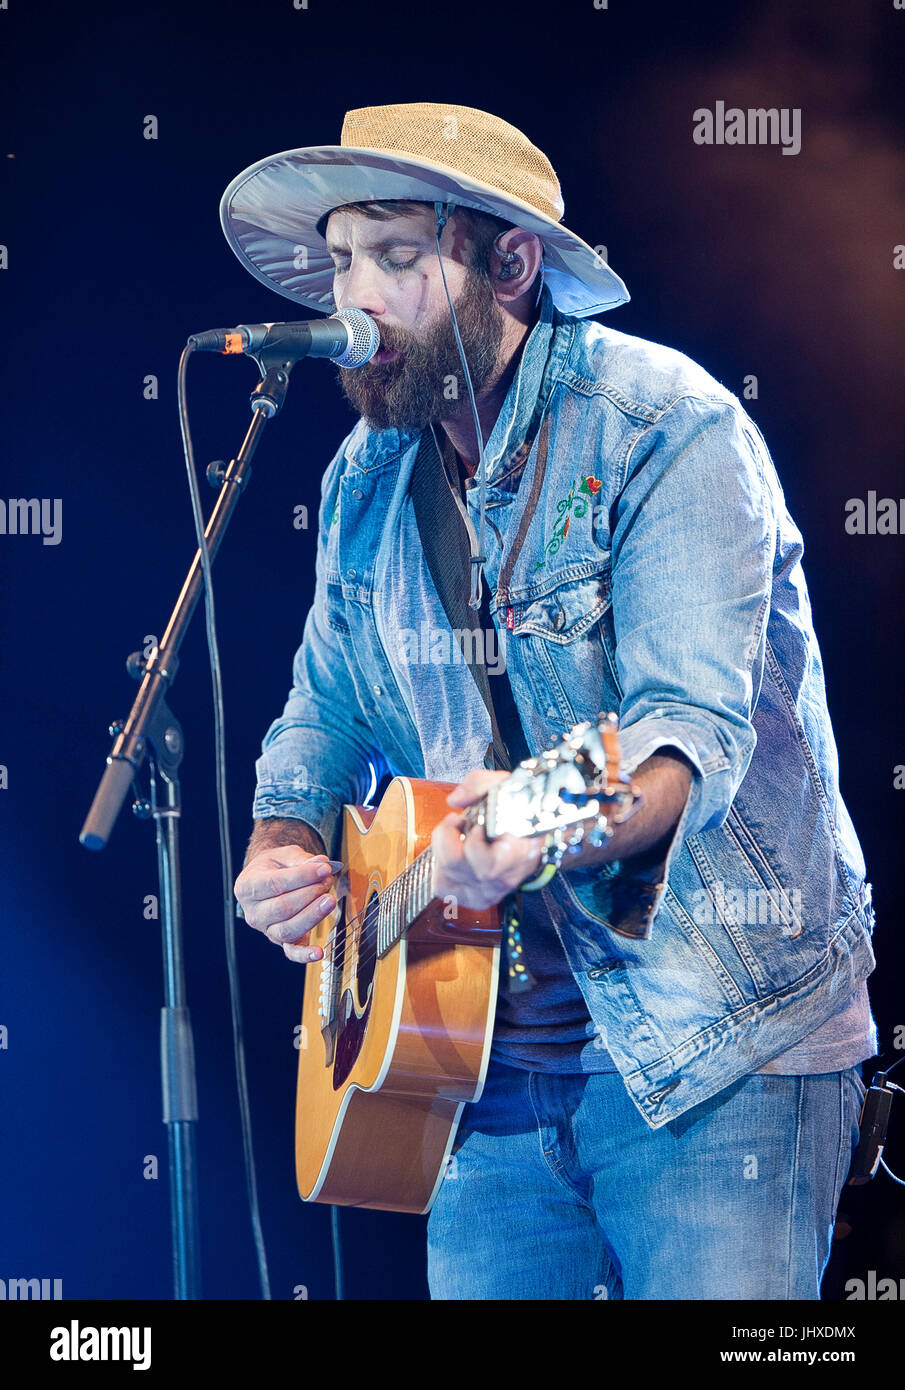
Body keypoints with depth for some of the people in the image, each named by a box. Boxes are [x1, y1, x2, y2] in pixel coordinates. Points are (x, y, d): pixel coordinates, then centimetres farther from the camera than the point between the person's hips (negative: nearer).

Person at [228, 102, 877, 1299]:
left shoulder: (668, 428, -12)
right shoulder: (370, 476, 10)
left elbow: (695, 727, -23)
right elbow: (326, 711, 19)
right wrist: (285, 846, -2)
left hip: (715, 1050, -6)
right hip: (494, 1058, 6)